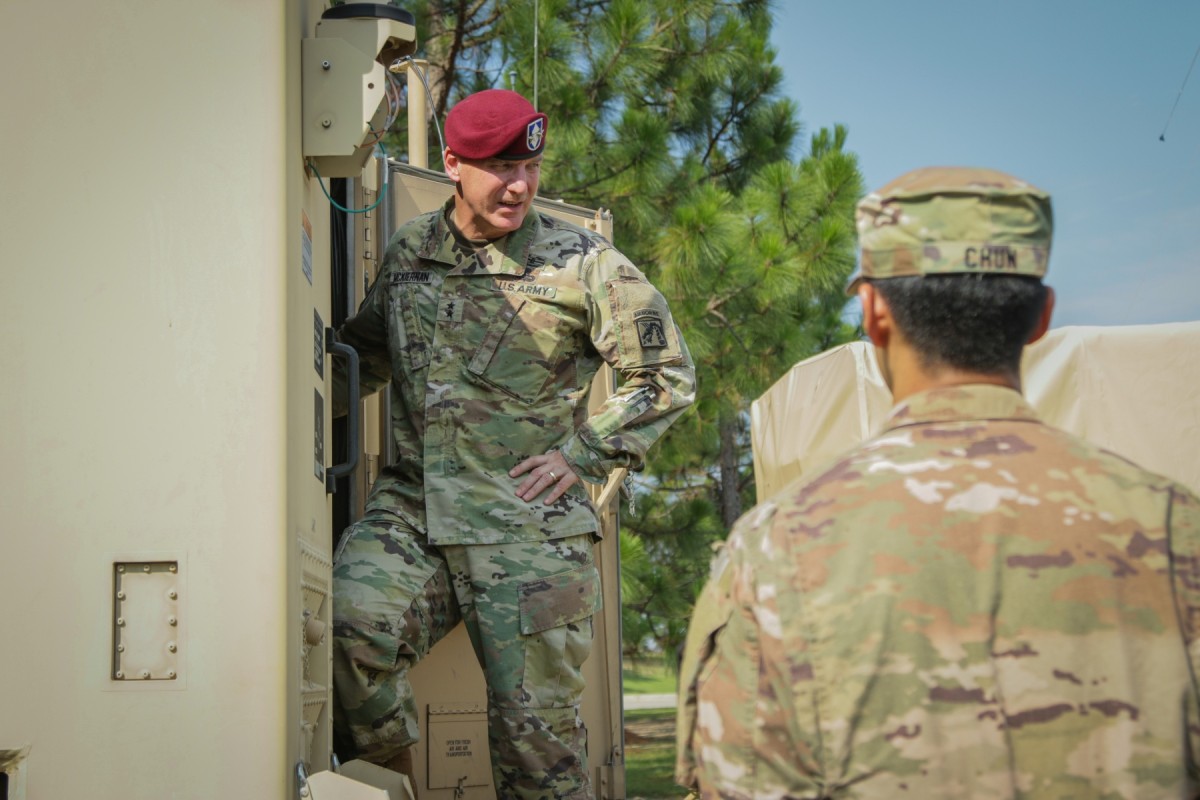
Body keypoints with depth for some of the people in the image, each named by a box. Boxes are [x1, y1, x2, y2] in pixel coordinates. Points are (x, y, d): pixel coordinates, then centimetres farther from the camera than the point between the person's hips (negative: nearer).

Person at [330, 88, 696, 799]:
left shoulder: (582, 264, 1)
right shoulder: (409, 252, 11)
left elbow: (669, 374, 7)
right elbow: (364, 356, 28)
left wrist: (584, 454, -1)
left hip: (530, 525, -2)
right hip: (411, 506, 2)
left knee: (536, 724, -2)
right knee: (352, 622, -26)